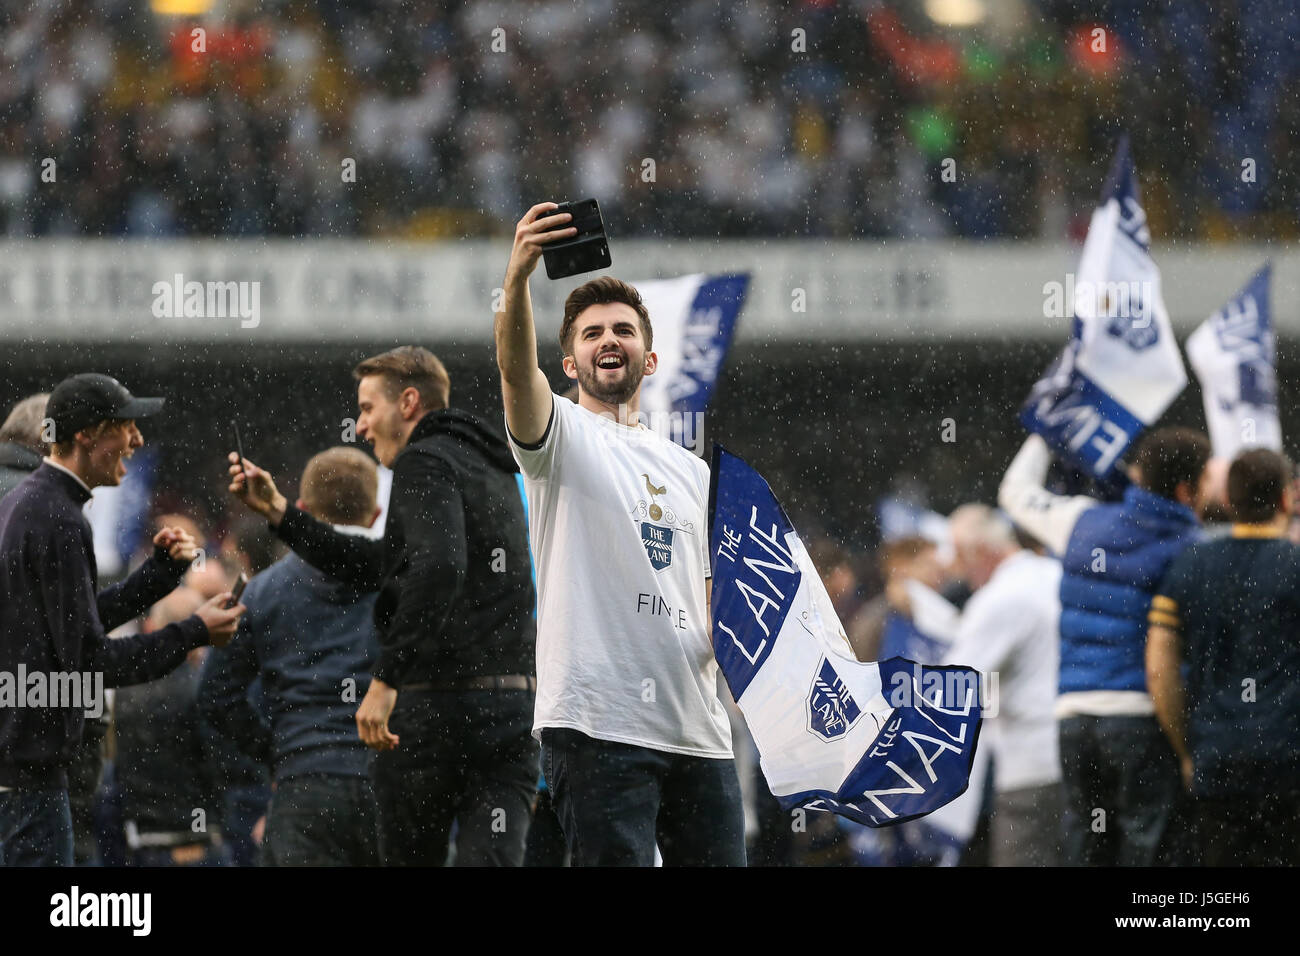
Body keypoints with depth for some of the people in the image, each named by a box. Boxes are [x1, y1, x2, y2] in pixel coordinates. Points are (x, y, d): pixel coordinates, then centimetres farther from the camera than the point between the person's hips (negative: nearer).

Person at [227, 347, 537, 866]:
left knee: (409, 859, 9)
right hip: (514, 706, 7)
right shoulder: (492, 469, 23)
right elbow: (381, 566, 26)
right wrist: (277, 511, 26)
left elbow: (438, 567, -26)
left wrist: (386, 678, -25)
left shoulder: (424, 462, -6)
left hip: (438, 705, -7)